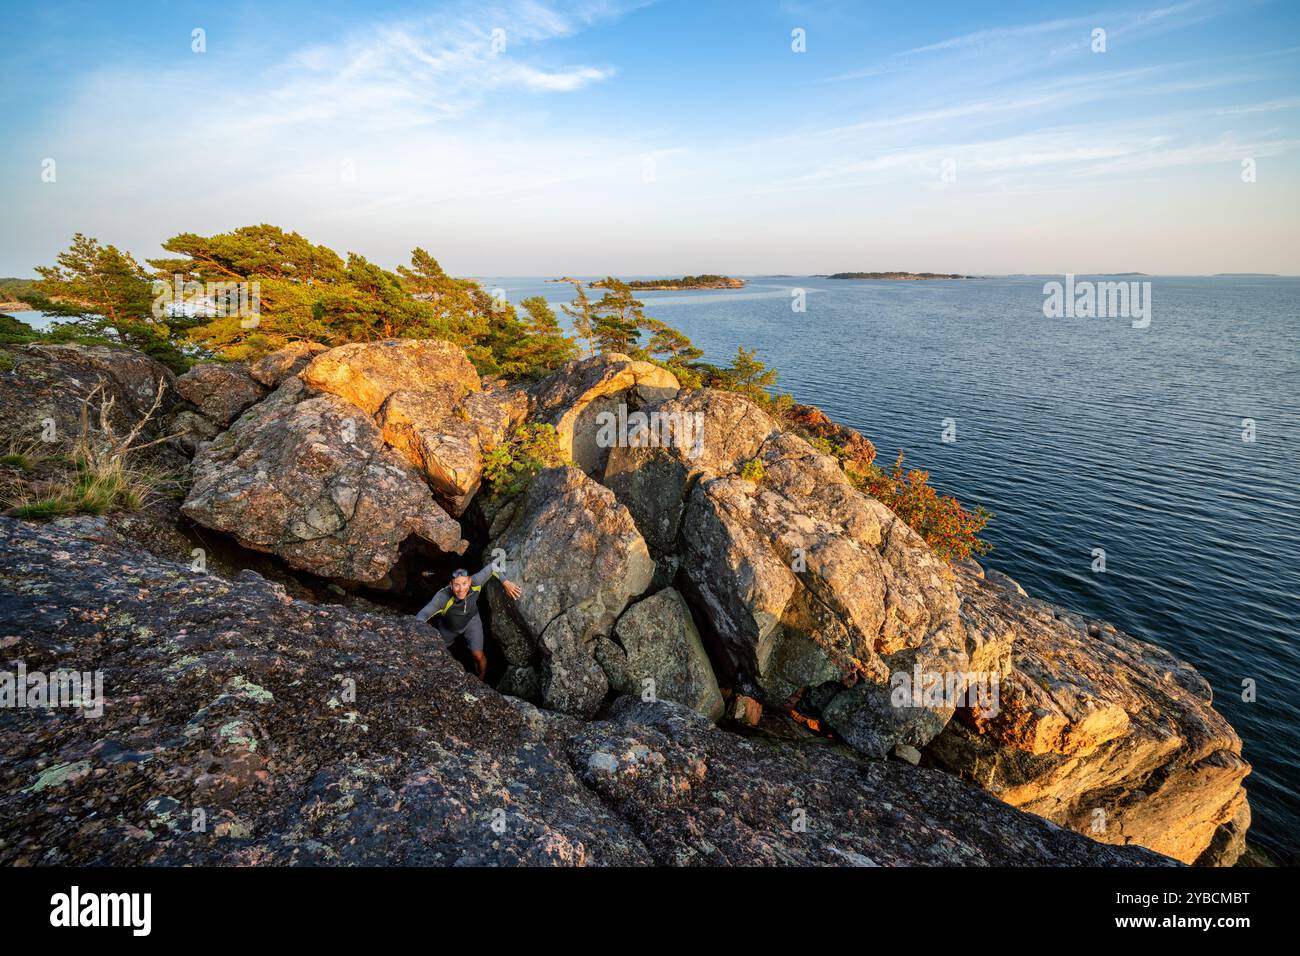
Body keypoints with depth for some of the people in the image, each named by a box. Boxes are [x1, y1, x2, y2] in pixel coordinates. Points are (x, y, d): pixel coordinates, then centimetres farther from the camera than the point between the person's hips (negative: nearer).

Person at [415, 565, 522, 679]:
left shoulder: (475, 583, -37)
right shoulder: (443, 597, -44)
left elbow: (491, 567, -20)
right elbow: (421, 617, -40)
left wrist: (505, 582, -26)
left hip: (471, 621, 0)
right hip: (448, 628, 0)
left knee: (478, 655, -7)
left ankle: (481, 681, 26)